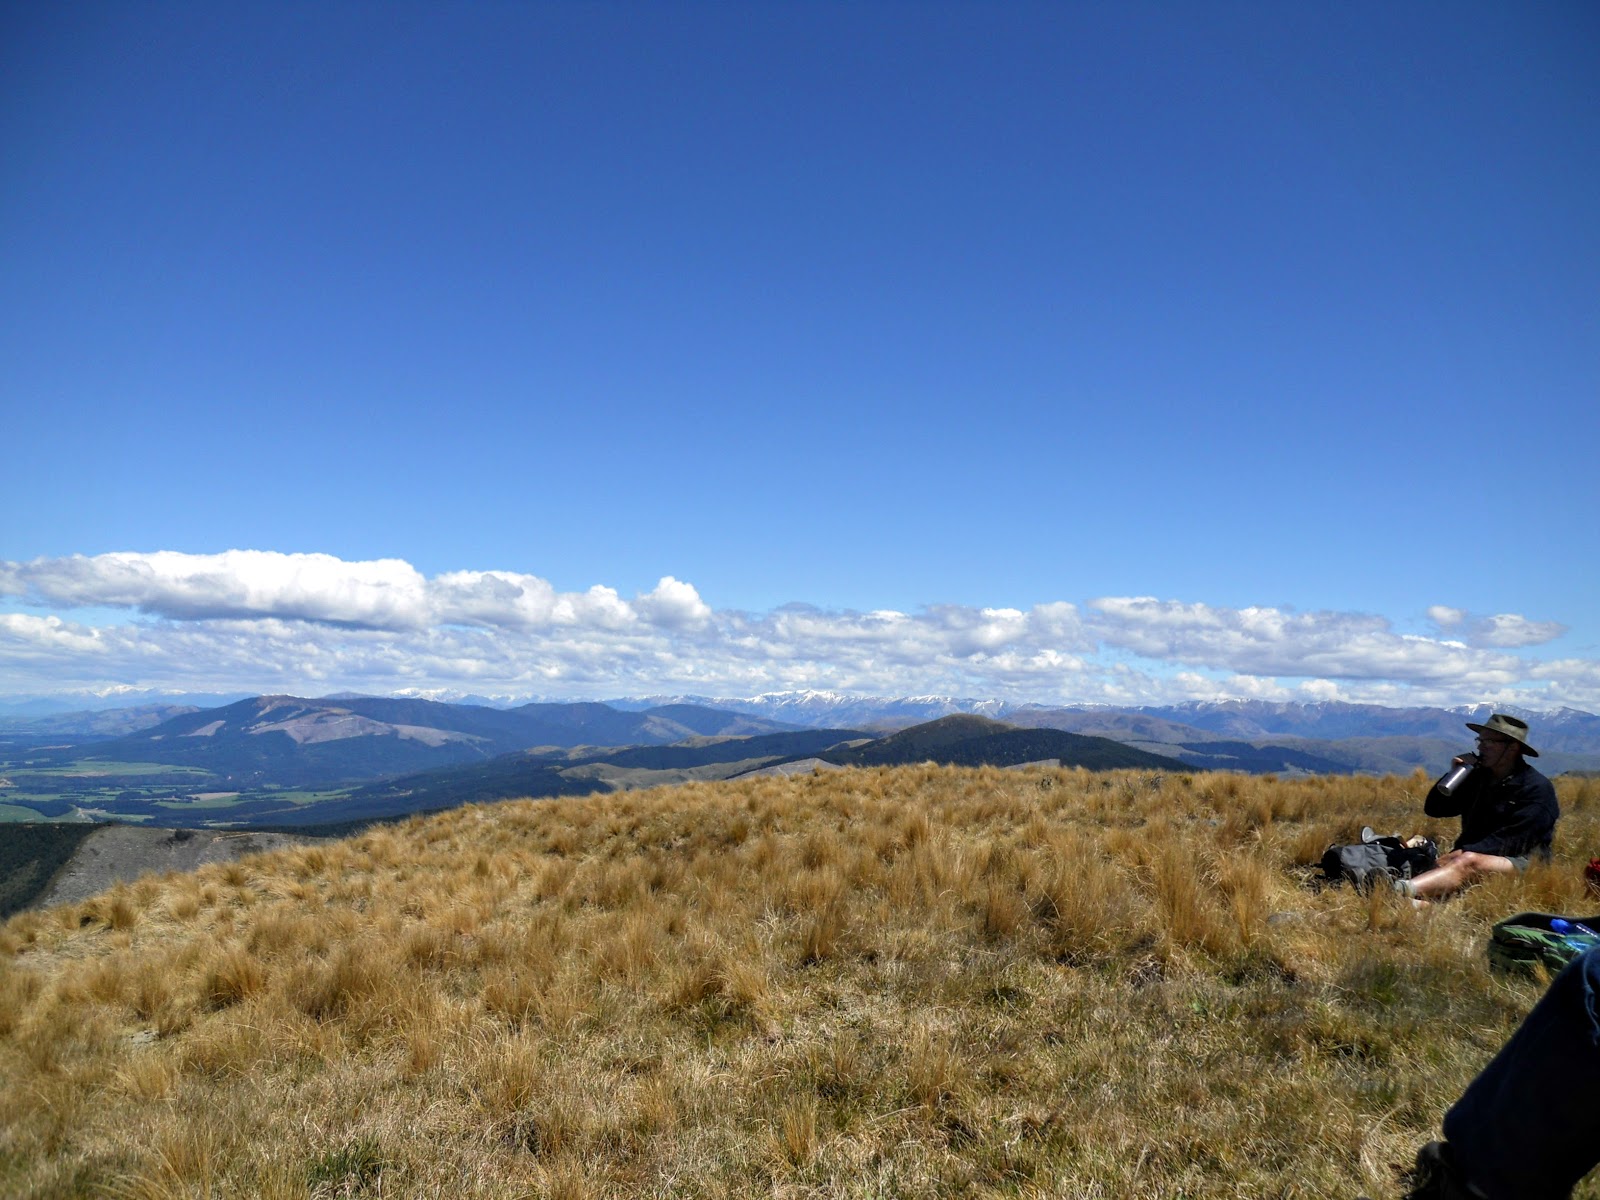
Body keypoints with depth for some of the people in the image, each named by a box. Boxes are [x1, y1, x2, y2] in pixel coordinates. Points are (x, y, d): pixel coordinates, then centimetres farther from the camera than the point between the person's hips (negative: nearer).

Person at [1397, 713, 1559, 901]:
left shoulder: (1538, 788, -4)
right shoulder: (1477, 776, 14)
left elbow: (1513, 840, -15)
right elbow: (1433, 809, 12)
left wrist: (1463, 852, -22)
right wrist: (1453, 774, -3)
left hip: (1520, 864, -7)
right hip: (1471, 854, 7)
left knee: (1469, 861, -37)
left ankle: (1400, 890, -63)